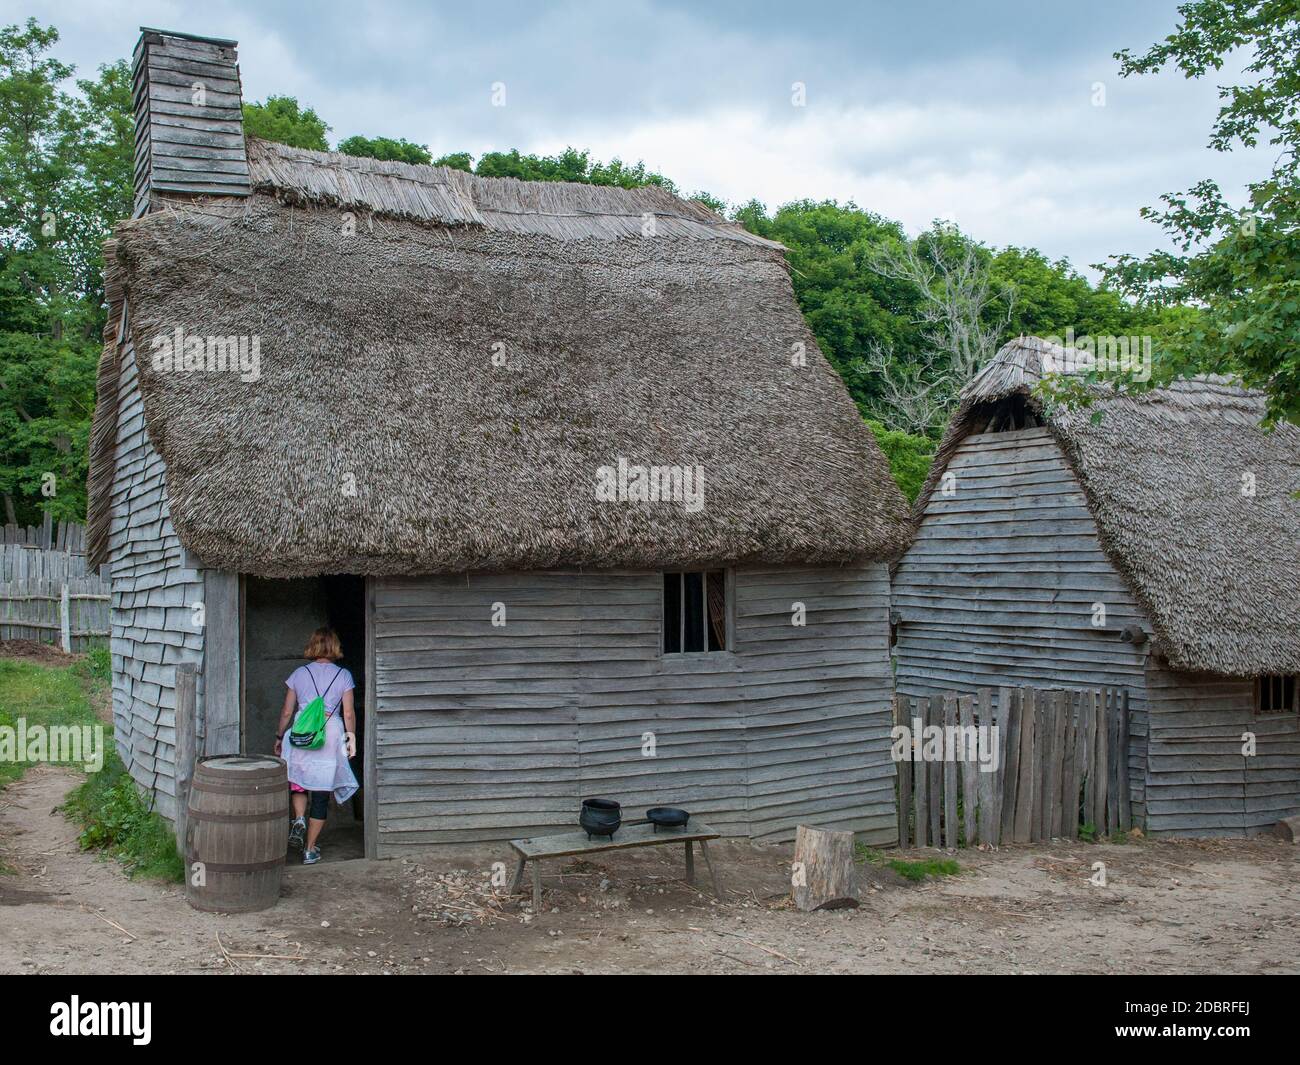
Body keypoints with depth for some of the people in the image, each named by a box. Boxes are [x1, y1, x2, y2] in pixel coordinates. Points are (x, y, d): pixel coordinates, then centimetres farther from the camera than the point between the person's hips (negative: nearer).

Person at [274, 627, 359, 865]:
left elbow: (287, 712, 5)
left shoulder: (299, 674, 3)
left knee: (298, 782, 22)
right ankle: (310, 849, 10)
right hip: (331, 738, -1)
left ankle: (299, 819, -5)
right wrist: (351, 738, 10)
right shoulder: (343, 675, 0)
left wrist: (279, 737, 17)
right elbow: (348, 713, -2)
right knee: (321, 794, 6)